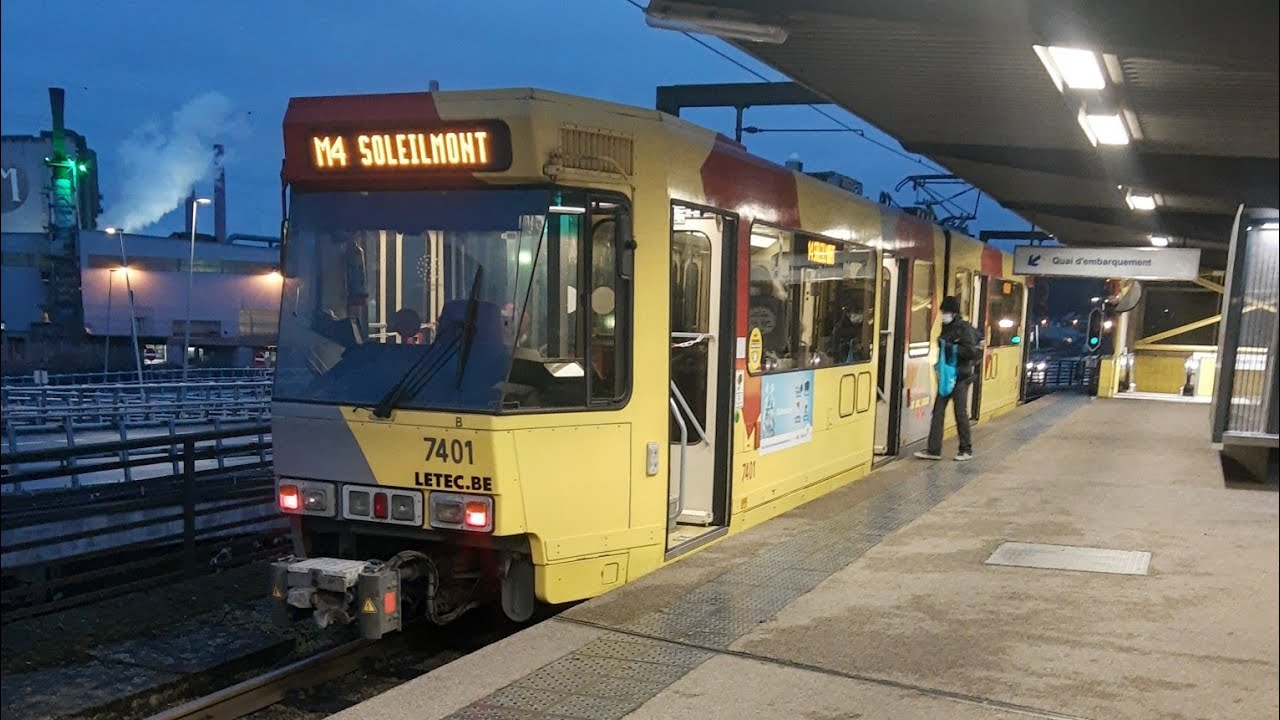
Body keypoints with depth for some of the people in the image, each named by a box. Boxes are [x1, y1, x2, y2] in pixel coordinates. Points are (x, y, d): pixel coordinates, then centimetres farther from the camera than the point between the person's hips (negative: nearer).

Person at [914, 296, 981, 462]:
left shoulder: (965, 329, -11)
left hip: (961, 377, -7)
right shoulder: (946, 328, 12)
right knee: (938, 411, 2)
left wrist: (952, 348, -22)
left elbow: (971, 352, -20)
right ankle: (933, 450, 3)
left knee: (961, 413, 1)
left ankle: (966, 450, 14)